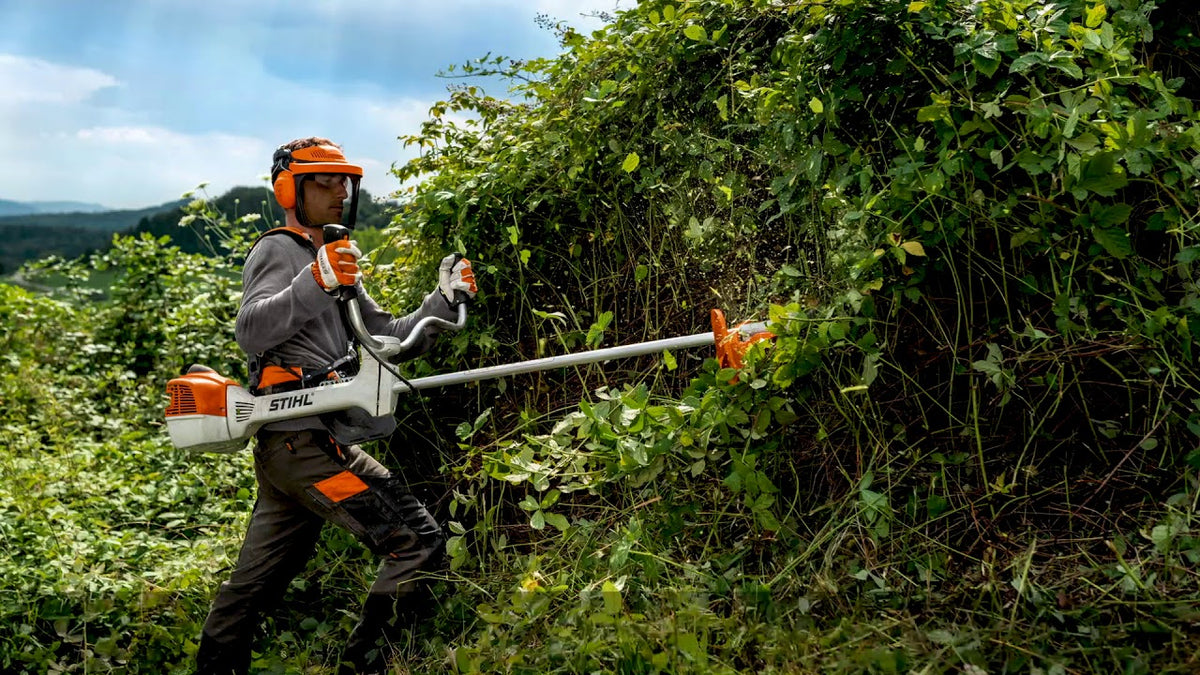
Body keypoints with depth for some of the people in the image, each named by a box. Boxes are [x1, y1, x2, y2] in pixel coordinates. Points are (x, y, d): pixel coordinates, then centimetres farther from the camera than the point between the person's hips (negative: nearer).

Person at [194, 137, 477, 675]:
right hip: (306, 439, -10)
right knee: (418, 540, -13)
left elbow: (390, 338, 20)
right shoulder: (278, 251, -2)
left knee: (253, 585, 16)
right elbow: (251, 333, -21)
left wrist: (443, 300, 5)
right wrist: (314, 282, -35)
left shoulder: (334, 262, 27)